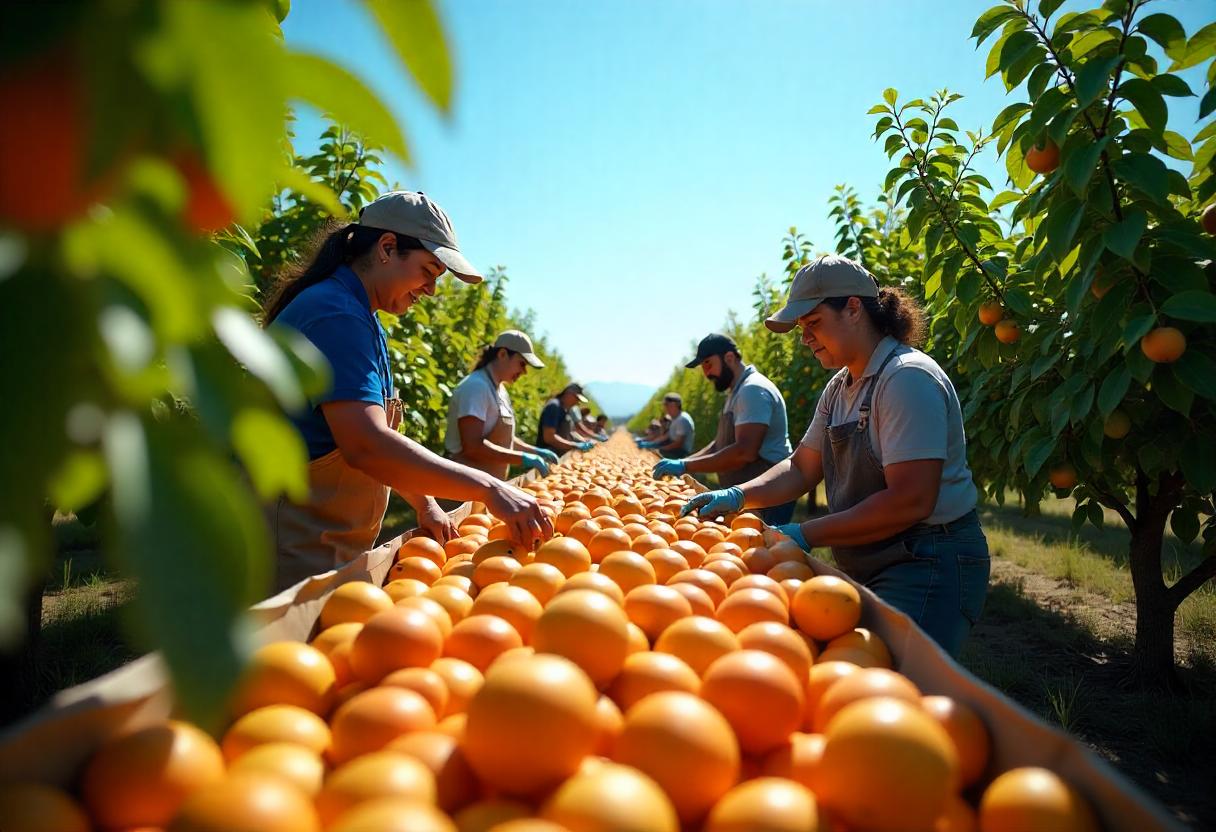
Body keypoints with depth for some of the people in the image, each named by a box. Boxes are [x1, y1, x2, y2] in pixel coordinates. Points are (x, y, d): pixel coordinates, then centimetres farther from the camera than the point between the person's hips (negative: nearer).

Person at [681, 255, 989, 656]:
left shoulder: (908, 378, -19)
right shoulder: (840, 386, 10)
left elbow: (910, 501, -25)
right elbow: (802, 468, 13)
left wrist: (805, 535, -21)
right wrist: (737, 496, -4)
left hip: (928, 570, -8)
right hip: (871, 569, 9)